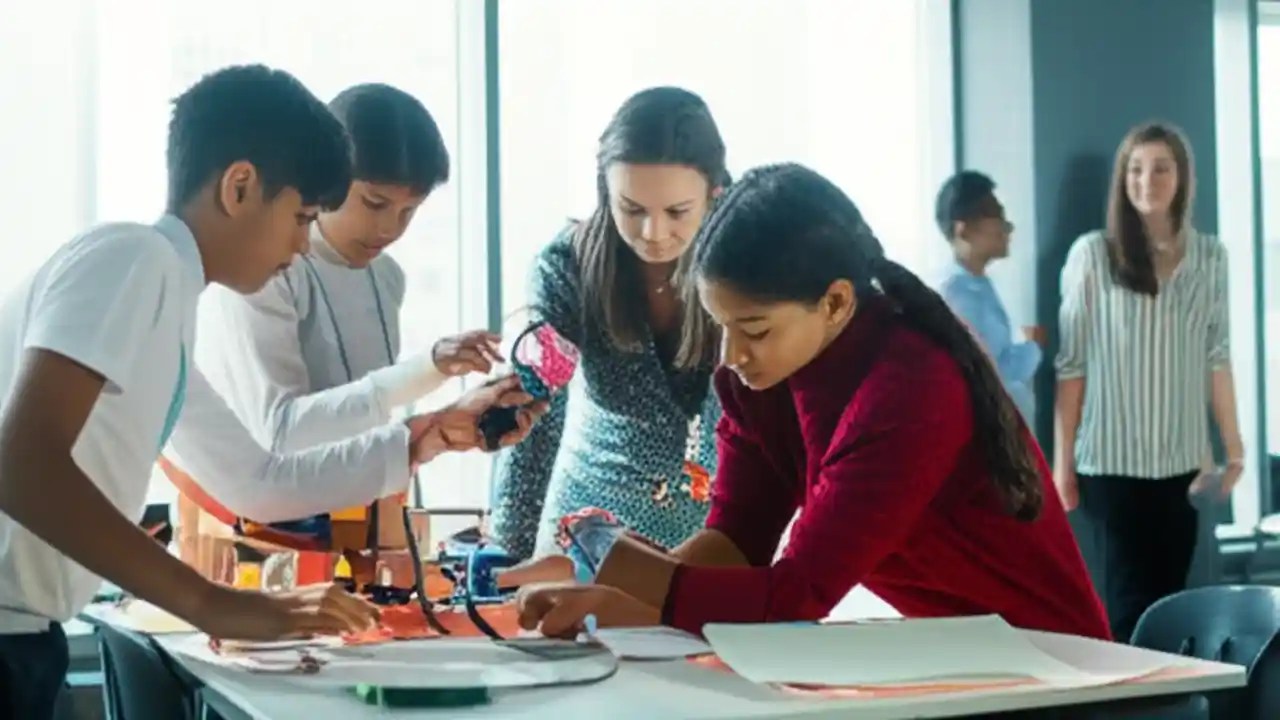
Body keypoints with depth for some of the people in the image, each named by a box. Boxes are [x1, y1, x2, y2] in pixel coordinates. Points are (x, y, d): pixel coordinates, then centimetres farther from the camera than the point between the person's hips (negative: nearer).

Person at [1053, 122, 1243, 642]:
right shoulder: (1092, 254, -4)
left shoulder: (1209, 256, 6)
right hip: (1113, 459, -3)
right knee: (1130, 601, -3)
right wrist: (1062, 461, -4)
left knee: (1168, 599, 7)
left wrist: (1234, 445, 7)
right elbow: (1072, 365, -3)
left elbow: (1216, 357, 10)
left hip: (1183, 460, 3)